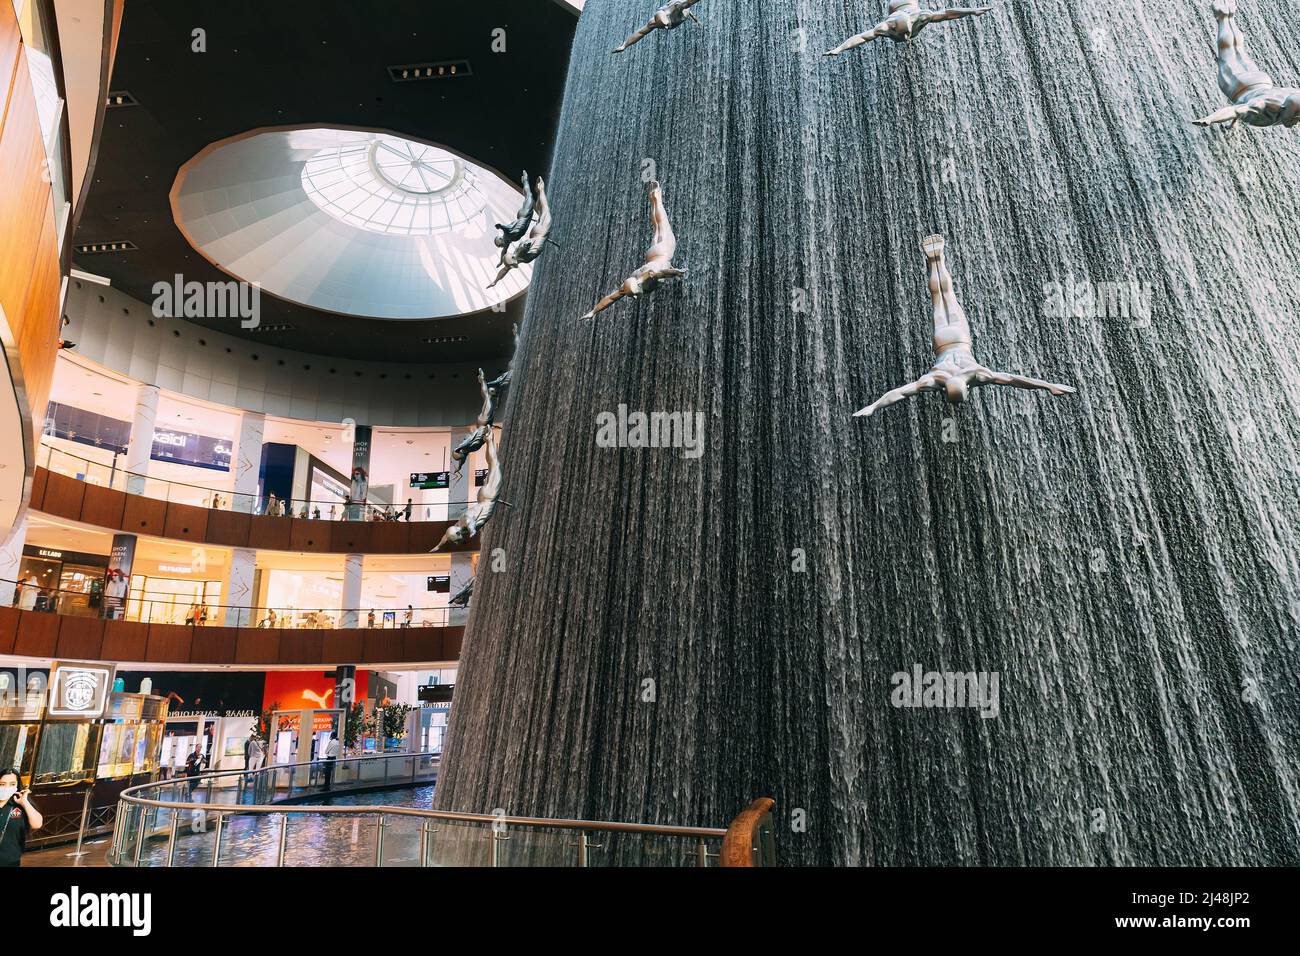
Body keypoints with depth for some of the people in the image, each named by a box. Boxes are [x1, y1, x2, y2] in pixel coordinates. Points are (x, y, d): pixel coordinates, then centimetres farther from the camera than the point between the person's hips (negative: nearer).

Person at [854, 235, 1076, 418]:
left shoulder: (976, 374, -40)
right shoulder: (935, 379, -42)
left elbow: (1014, 379, -39)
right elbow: (897, 392, -52)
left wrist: (1050, 386, -39)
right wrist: (873, 407, -60)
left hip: (960, 336, 1)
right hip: (944, 341, -1)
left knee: (948, 294, 25)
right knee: (937, 296, 25)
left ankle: (938, 256, 43)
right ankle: (933, 260, 46)